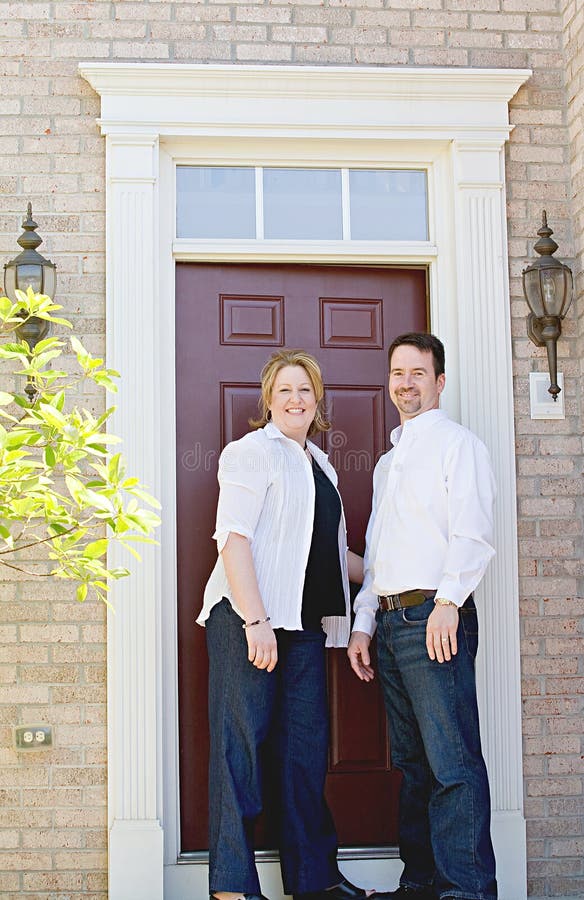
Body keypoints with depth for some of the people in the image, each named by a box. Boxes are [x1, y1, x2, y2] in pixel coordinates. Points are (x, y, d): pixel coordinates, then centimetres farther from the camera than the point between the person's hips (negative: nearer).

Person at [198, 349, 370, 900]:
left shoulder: (319, 465, 22)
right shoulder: (252, 452, -2)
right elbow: (233, 538, -12)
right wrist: (255, 621, -20)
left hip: (304, 622, 7)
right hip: (248, 618, -7)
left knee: (306, 745, 9)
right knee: (242, 740, -5)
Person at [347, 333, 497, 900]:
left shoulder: (456, 443, 1)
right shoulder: (388, 461, 25)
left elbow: (473, 533, -11)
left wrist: (447, 602, -21)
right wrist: (363, 623, 18)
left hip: (434, 617, -8)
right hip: (390, 620, 8)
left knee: (452, 761, -10)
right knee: (412, 762, 9)